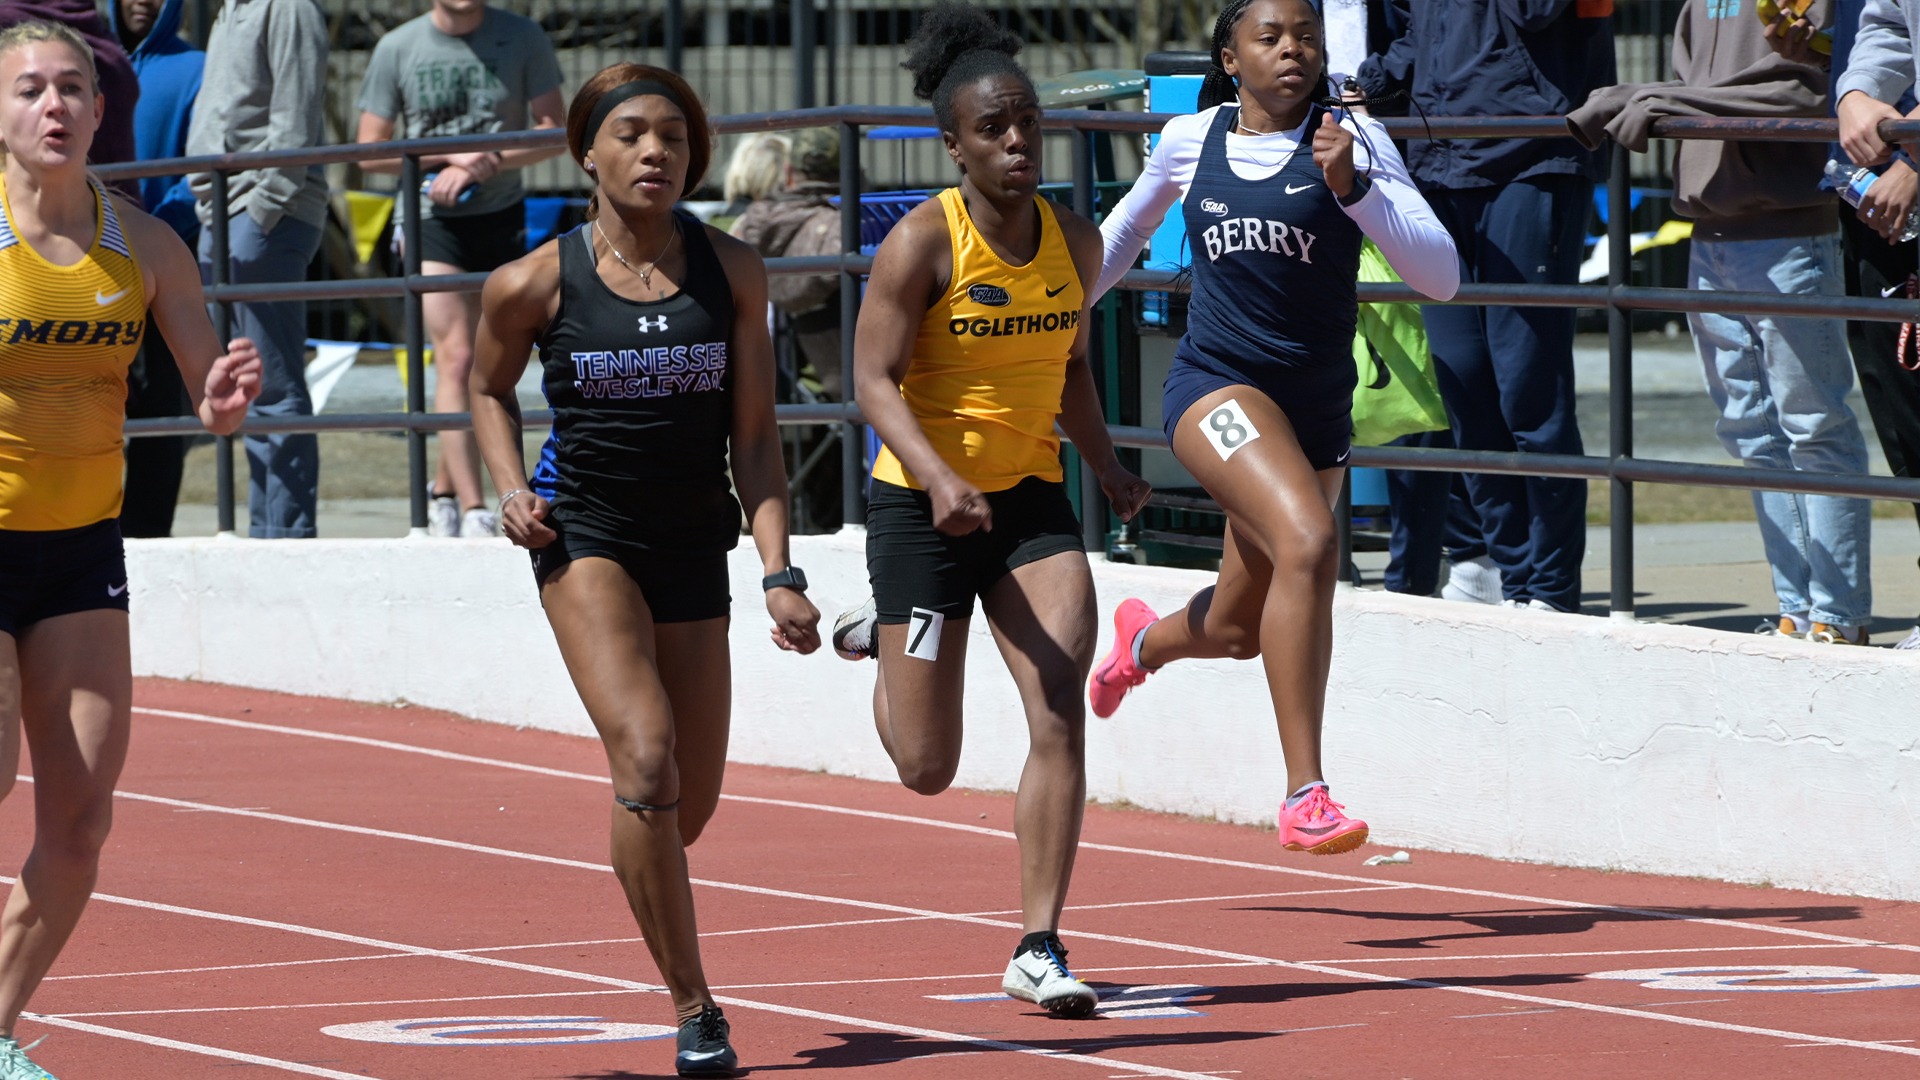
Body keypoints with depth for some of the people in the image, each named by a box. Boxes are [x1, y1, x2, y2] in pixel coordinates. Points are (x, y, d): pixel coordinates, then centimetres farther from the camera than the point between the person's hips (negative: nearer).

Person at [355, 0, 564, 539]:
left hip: (501, 217, 3)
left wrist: (478, 166, -15)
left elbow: (553, 131, -2)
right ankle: (473, 512, -19)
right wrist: (452, 155, -14)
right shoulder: (398, 48, -2)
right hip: (431, 219, -2)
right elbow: (370, 151, 0)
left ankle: (443, 492, 26)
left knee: (483, 369, 9)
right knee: (455, 358, -15)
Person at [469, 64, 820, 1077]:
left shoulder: (731, 272, -2)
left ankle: (635, 880, 48)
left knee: (691, 800, 9)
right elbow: (489, 388, 13)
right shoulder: (535, 283, -7)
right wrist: (512, 489, -4)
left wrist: (780, 574, -10)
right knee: (646, 760, -22)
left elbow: (753, 434, -1)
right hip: (584, 536, -3)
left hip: (694, 545, 3)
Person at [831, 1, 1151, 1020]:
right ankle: (882, 641, 41)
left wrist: (1105, 465, 5)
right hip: (921, 506, -4)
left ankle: (1037, 950, -8)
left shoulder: (1074, 241, 2)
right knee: (928, 768, 5)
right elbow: (874, 379, -16)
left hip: (1031, 500, 4)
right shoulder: (921, 244, -14)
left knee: (1060, 713, -15)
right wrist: (939, 477, -31)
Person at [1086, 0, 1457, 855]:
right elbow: (1125, 229, 26)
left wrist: (1353, 187, -23)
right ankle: (1305, 797, -28)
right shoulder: (1189, 141, 3)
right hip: (1214, 388, -2)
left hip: (1316, 413, 2)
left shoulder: (1350, 137, -3)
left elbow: (1440, 276, -12)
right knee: (1307, 542, -30)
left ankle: (1144, 640, 55)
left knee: (1239, 631, 16)